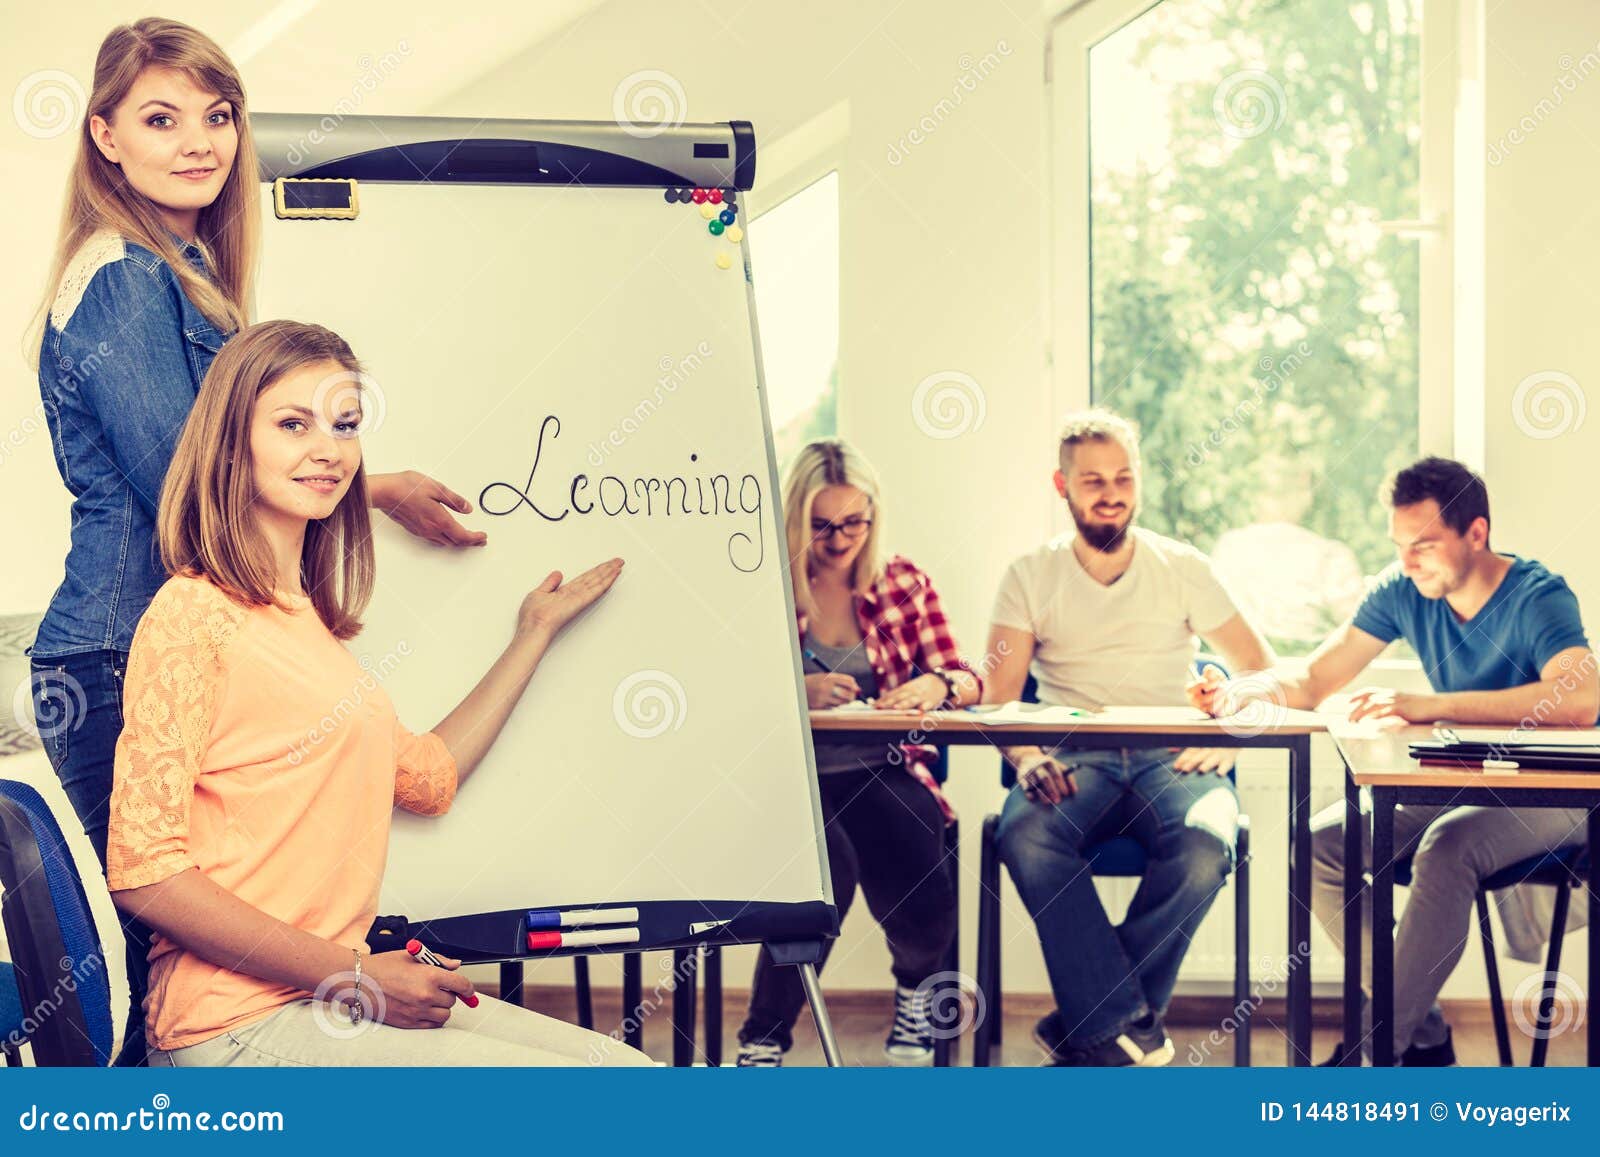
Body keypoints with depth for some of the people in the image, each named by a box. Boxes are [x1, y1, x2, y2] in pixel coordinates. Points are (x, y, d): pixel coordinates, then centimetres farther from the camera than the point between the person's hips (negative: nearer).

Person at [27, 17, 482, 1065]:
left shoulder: (178, 272, 18)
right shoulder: (128, 281, -12)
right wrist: (379, 491, -7)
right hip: (122, 670, -9)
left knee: (155, 952, 10)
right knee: (158, 954, -6)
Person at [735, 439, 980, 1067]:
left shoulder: (905, 582, 12)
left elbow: (966, 680, 10)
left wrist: (936, 686, -14)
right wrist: (796, 692, -23)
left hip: (883, 773, 2)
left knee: (923, 899, -26)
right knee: (828, 872, -34)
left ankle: (916, 989, 13)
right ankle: (762, 1044, -16)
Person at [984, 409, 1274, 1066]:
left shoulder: (1182, 569, 13)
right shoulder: (1030, 578, 13)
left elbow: (1261, 672, 10)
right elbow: (998, 696, 4)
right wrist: (1025, 758, -18)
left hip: (1170, 762, 0)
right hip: (1074, 764, 0)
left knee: (1206, 846, -34)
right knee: (1026, 834, -35)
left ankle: (1093, 1027, -23)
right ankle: (1131, 1025, -32)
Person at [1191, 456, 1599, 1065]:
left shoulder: (1539, 597, -20)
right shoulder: (1403, 592, -2)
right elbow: (1311, 681, 2)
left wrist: (1427, 705, -42)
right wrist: (1248, 689, -23)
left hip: (1548, 794, -7)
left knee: (1447, 848, -35)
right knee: (1320, 843, -12)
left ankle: (1375, 1049, -26)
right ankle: (1423, 1035, -6)